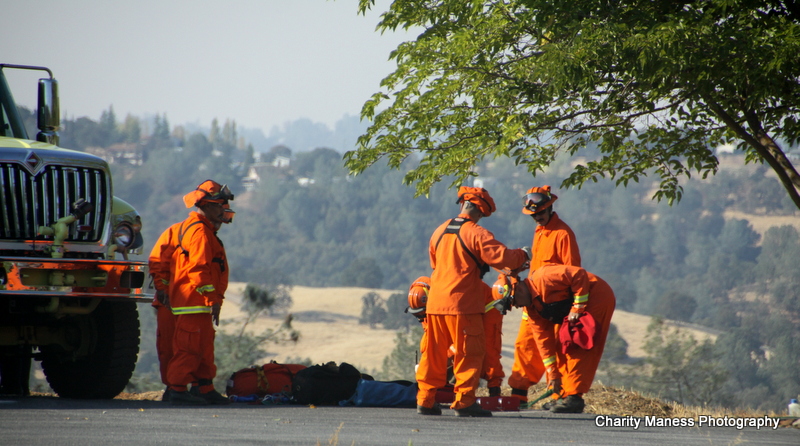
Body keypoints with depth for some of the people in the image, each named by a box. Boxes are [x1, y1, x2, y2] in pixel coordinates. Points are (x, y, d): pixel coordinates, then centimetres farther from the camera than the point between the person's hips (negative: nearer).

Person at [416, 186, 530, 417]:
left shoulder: (440, 231, 11)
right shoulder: (476, 234, -10)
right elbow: (503, 257, -17)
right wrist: (522, 255, 2)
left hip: (435, 302, 6)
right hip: (462, 303, -6)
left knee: (433, 353, 12)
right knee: (470, 353, 1)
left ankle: (425, 400, 13)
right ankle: (464, 401, -4)